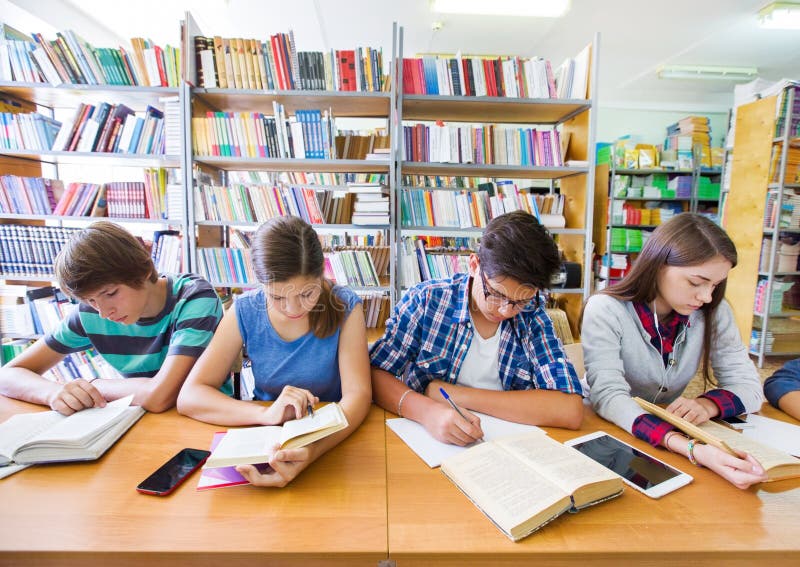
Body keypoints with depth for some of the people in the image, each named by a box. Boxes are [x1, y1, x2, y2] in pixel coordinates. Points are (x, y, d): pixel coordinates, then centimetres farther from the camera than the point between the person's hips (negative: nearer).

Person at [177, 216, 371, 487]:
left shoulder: (344, 306, -14)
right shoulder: (245, 311, -11)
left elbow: (357, 394, -20)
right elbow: (189, 396, -13)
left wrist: (314, 450, -41)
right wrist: (267, 413, -31)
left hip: (332, 435, -1)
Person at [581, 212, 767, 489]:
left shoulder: (714, 313, -4)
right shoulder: (605, 311, -20)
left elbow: (748, 385, -2)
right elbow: (608, 397, -28)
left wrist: (709, 404, -25)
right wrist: (691, 448, -42)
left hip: (672, 428, 5)